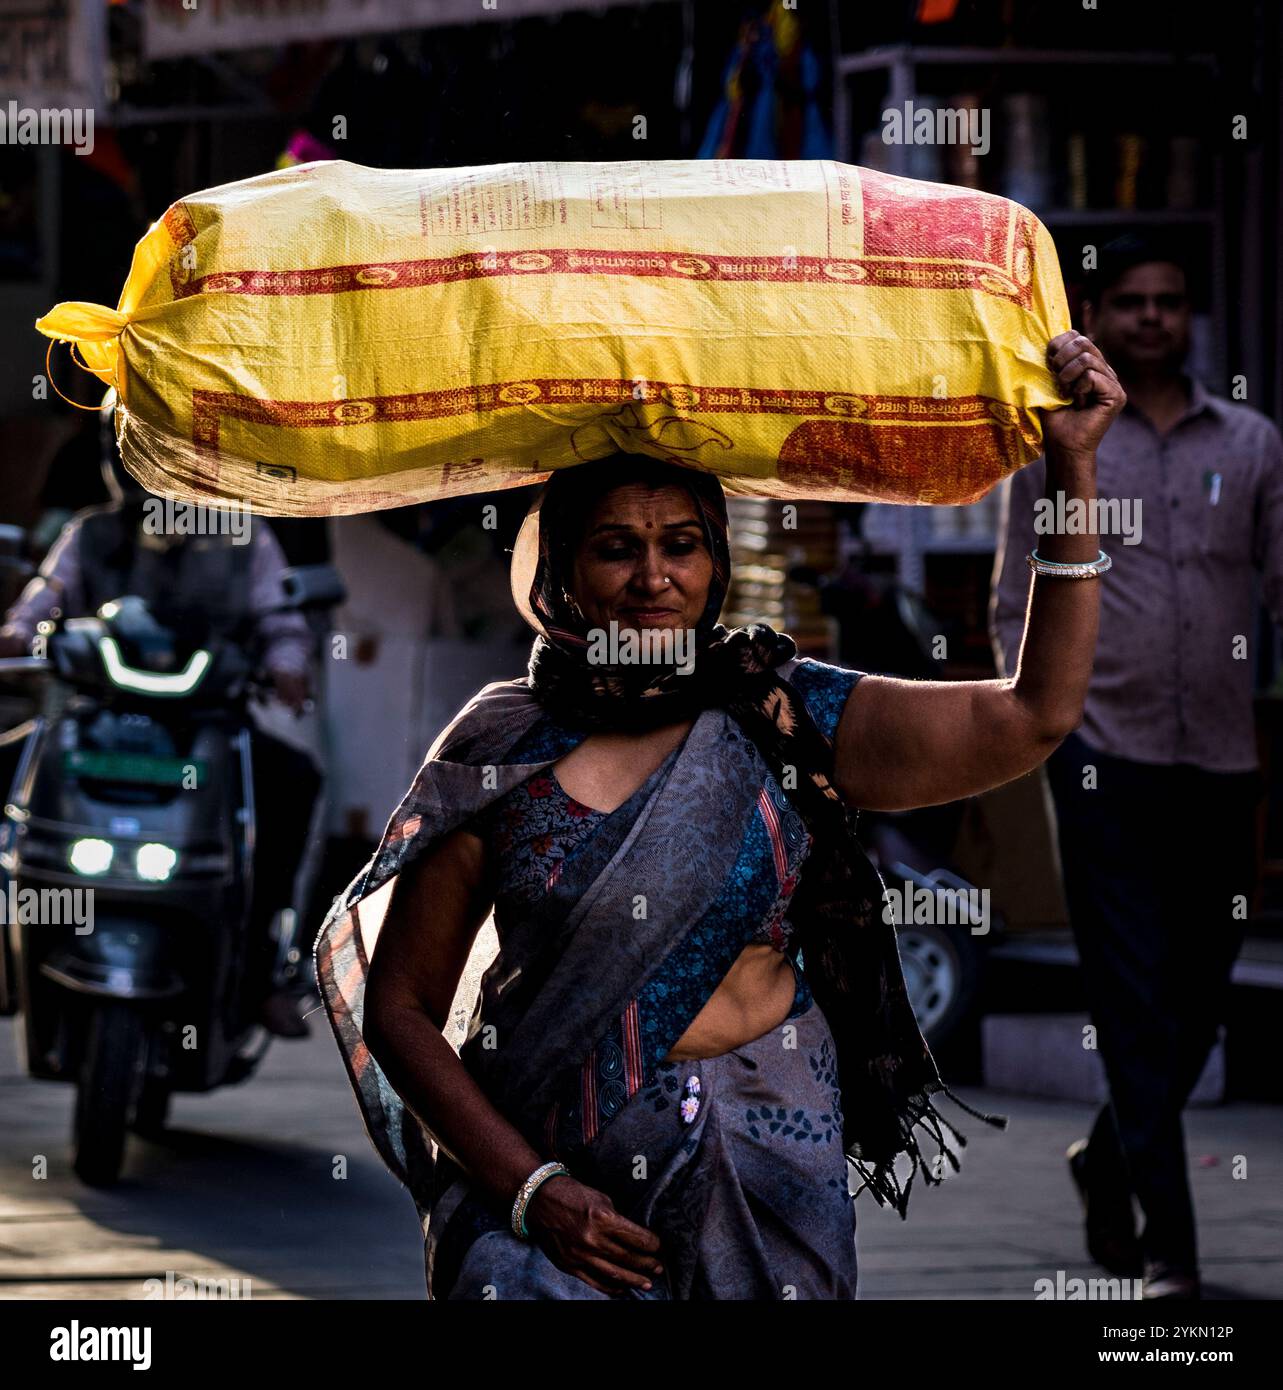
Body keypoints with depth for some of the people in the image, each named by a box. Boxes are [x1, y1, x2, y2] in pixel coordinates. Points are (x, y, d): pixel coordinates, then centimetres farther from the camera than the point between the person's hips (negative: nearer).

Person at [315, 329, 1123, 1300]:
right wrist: (530, 1186, -9)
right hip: (544, 1171, -1)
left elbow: (1032, 717, -4)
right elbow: (400, 1005, 2)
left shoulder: (780, 718, 3)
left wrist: (1075, 470, -8)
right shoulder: (502, 747, 0)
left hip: (761, 1179, 1)